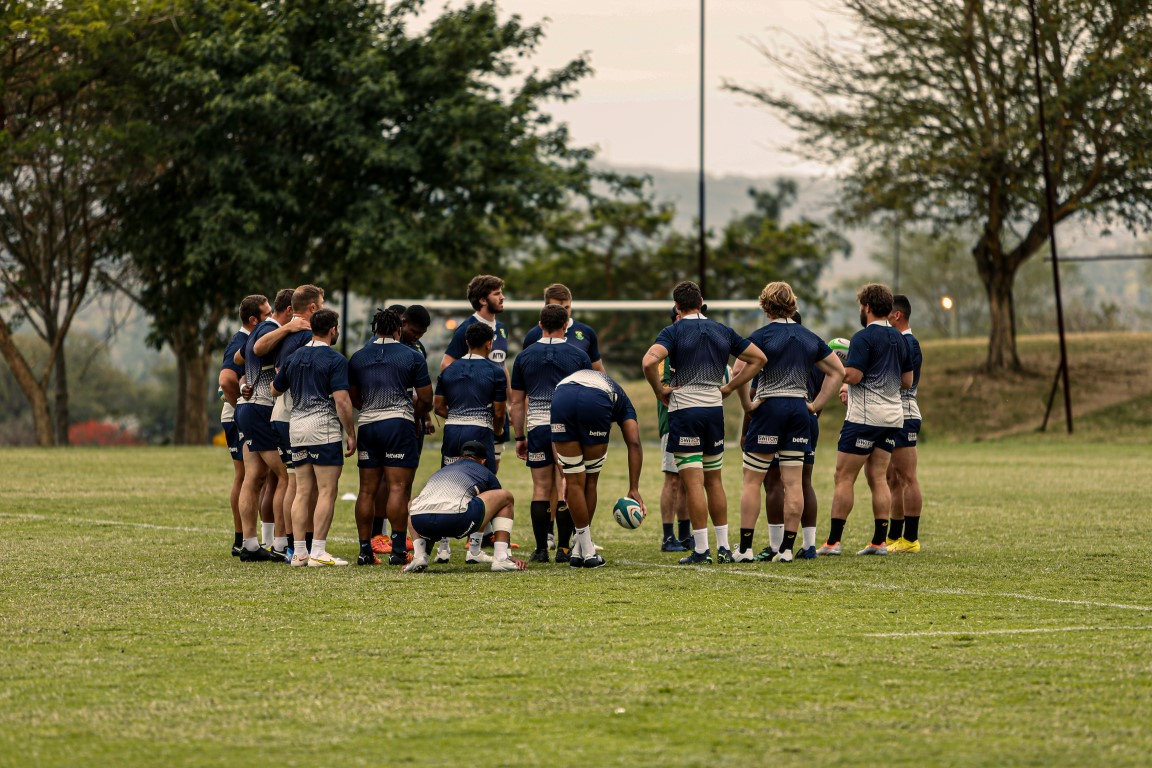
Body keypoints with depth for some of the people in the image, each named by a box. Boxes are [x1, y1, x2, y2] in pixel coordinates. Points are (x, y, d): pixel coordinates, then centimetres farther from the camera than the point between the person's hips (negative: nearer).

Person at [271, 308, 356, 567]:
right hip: (325, 429, -6)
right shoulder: (335, 360, -9)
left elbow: (275, 390, 23)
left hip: (297, 428, 6)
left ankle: (299, 552, 5)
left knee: (302, 492, 8)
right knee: (327, 492, -4)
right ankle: (318, 552, -9)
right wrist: (351, 434, -8)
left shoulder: (293, 358, 11)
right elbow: (342, 401, -15)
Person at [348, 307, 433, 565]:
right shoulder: (412, 356, 0)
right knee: (398, 488, -5)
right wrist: (416, 416, 21)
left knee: (367, 491, 7)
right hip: (399, 424, -4)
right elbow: (426, 398, 1)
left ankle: (365, 550, 6)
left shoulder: (358, 358, 11)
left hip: (367, 425, 4)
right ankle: (398, 550, -9)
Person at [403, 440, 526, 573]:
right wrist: (508, 555, 48)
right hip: (455, 516, -4)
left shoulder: (441, 471, 40)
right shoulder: (486, 473, 29)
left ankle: (419, 556, 18)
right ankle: (500, 559, 8)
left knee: (414, 504, 42)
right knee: (506, 497, 18)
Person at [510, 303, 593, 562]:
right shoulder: (578, 356, 2)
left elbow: (516, 400, 8)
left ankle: (541, 549, 0)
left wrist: (520, 437, 14)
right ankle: (563, 547, 2)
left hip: (537, 428, 1)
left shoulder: (524, 356, 6)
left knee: (541, 489, 4)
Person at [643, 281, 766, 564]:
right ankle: (723, 546, 14)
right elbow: (758, 358, 15)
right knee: (714, 481, 14)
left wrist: (659, 391, -9)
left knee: (693, 483, -4)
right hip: (715, 409, 5)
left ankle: (701, 549, -6)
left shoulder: (674, 331, -7)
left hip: (684, 410, -5)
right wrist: (730, 387, 13)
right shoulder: (722, 331, 9)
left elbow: (649, 361, -23)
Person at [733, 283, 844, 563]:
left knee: (752, 481, 2)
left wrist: (747, 404, -8)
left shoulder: (761, 336, -6)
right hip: (799, 409, 4)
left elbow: (739, 372, -19)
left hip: (769, 407, -4)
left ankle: (745, 548, 0)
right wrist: (816, 404, 11)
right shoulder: (810, 338, 9)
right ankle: (787, 548, 4)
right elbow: (838, 372, 13)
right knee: (794, 483, 5)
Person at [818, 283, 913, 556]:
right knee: (878, 477, 9)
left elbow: (853, 375, -21)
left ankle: (834, 541, -4)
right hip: (892, 414, 7)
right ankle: (880, 541, 3)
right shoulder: (899, 338, 12)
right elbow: (907, 381, 18)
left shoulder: (863, 337, -12)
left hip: (864, 417, -7)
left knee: (844, 478, -2)